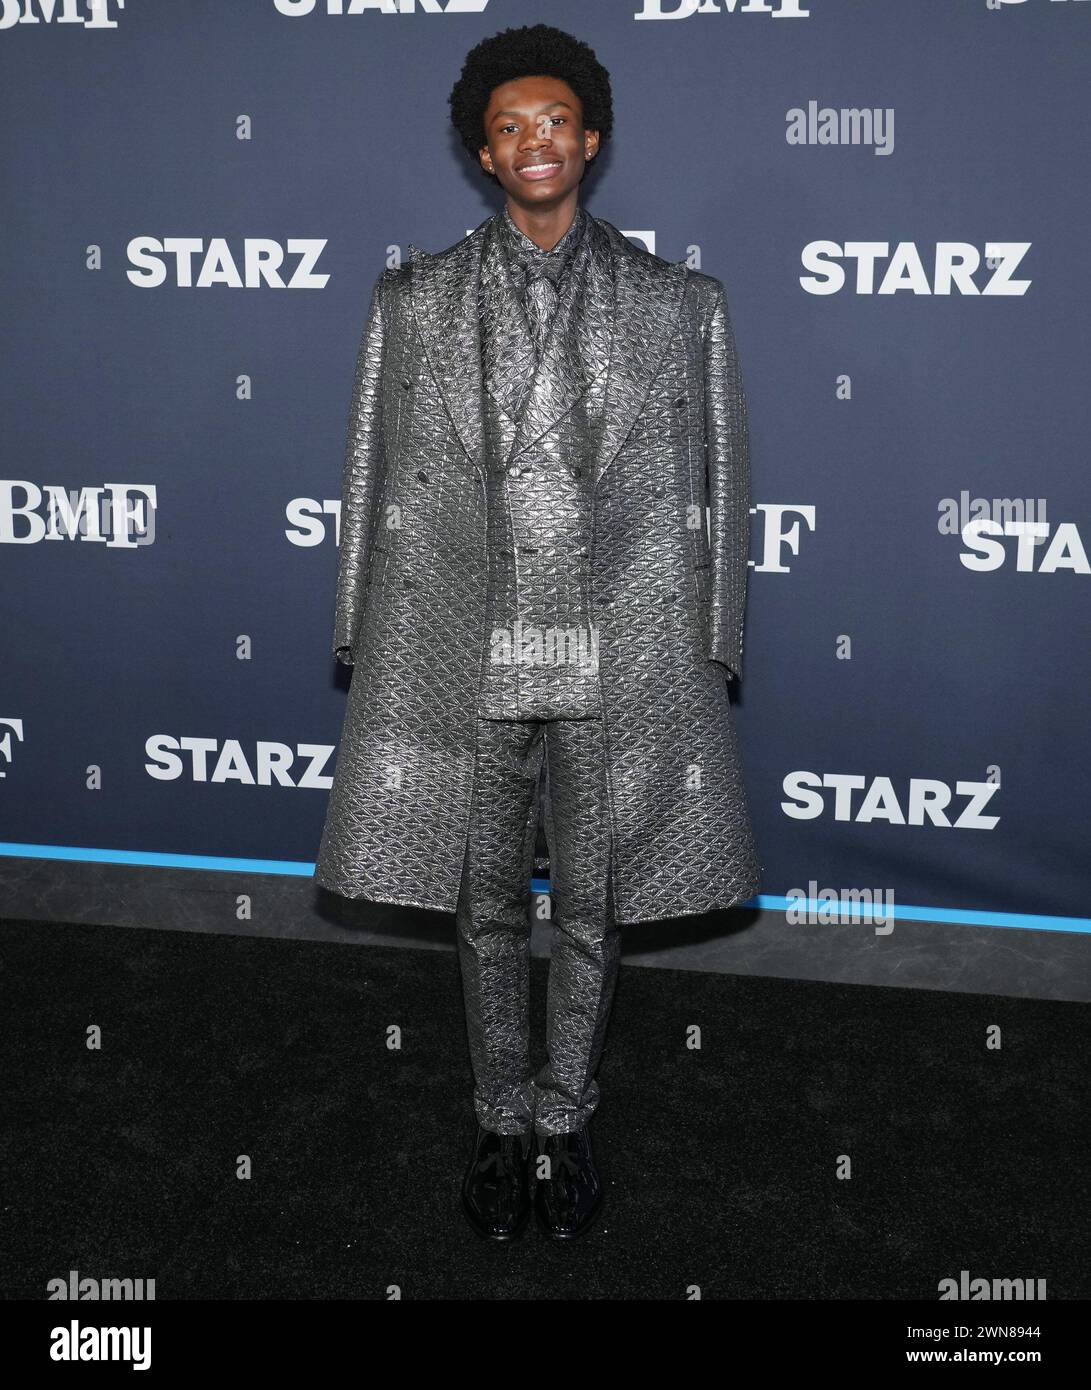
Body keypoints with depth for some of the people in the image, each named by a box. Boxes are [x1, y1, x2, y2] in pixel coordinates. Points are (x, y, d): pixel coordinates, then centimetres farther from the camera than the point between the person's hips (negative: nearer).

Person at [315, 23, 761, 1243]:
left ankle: (566, 1119, 30)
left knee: (591, 909, 11)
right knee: (487, 906, 12)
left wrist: (708, 655, 1)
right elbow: (378, 486, 5)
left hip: (620, 657, 0)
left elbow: (714, 489, 4)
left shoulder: (678, 303, 3)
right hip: (462, 655, 1)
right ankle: (502, 1120, 31)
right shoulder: (413, 301, 4)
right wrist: (367, 648, 3)